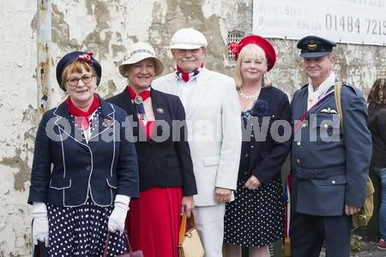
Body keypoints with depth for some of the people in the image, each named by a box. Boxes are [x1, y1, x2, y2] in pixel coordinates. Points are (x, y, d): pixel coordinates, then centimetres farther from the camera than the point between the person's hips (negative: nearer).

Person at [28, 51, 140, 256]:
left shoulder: (116, 116, 3)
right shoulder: (51, 120, 3)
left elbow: (129, 166, 3)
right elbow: (40, 171, 4)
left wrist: (121, 208, -5)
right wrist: (39, 215, 0)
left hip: (107, 212, 1)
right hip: (62, 212, 0)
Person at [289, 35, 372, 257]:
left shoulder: (349, 97, -7)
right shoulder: (299, 96, 12)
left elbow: (360, 149, -11)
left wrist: (355, 197, -14)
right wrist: (293, 184, 10)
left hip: (334, 195, -6)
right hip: (301, 195, 6)